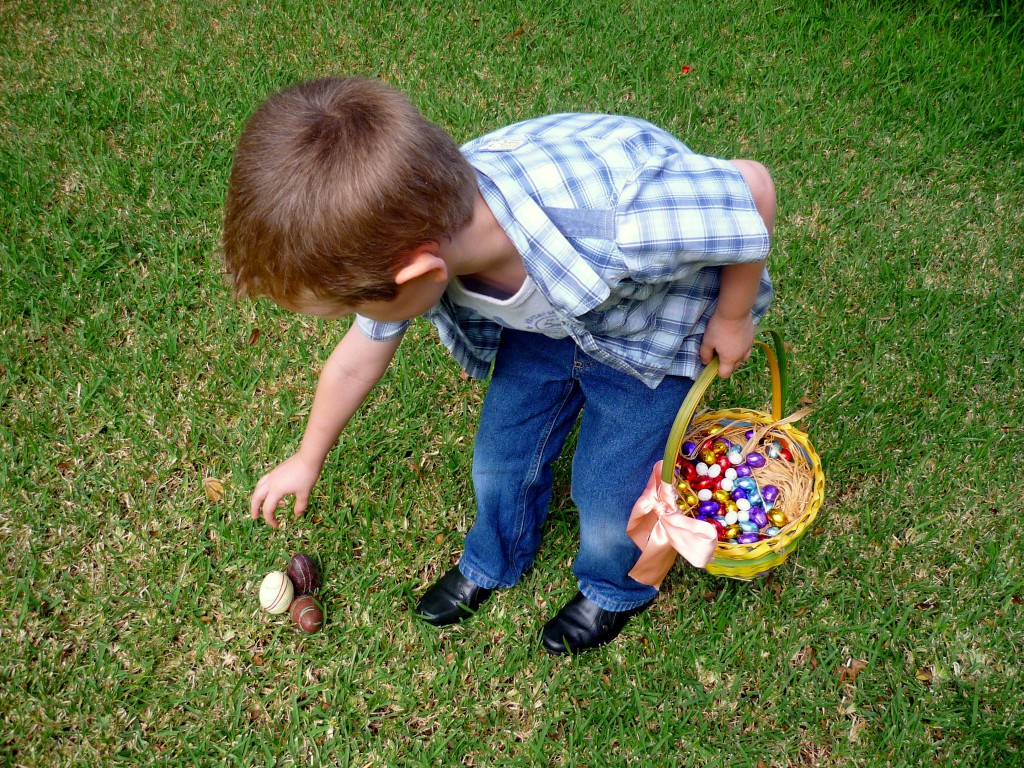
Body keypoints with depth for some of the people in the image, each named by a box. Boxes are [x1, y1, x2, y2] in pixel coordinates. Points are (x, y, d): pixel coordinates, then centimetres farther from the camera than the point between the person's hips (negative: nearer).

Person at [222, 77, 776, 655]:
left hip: (649, 334, -4)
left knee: (609, 497, 2)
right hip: (544, 315, 4)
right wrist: (308, 459, 11)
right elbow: (356, 360, -7)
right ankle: (493, 564, 44)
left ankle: (617, 589, 39)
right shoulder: (401, 233, -28)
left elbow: (754, 186, -29)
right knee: (500, 462, 10)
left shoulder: (619, 225, -49)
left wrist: (732, 318, -14)